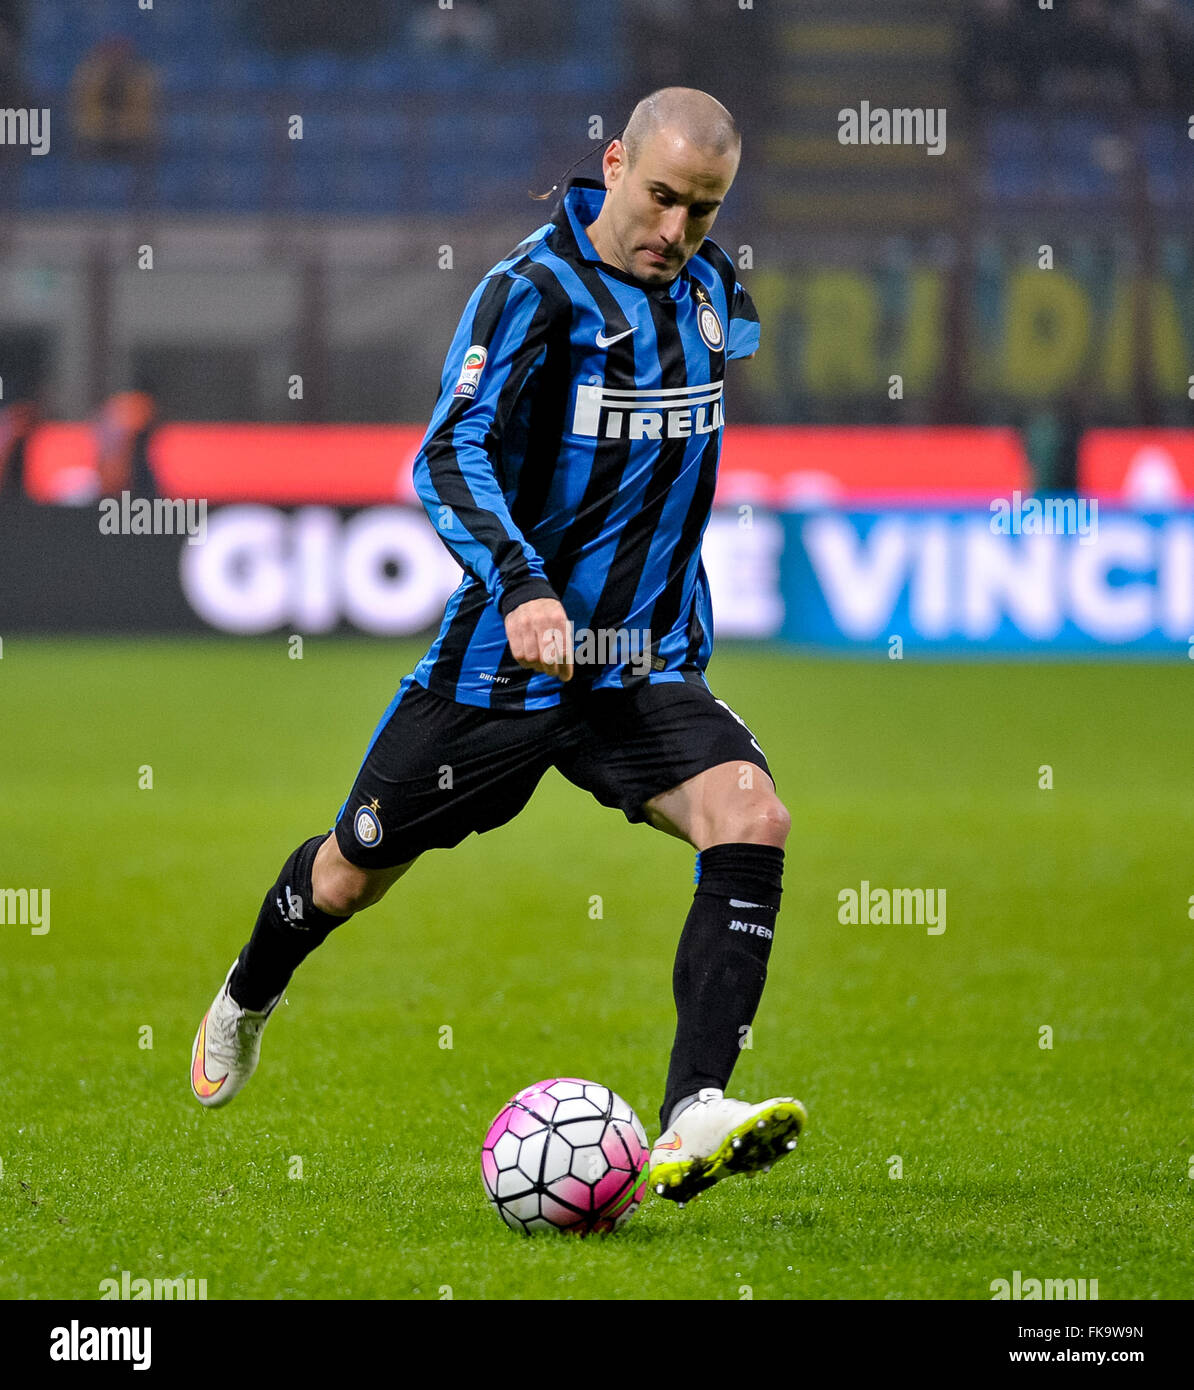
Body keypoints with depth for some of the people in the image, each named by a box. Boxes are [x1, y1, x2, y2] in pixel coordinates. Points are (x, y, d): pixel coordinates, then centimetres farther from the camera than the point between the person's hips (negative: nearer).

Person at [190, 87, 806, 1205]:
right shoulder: (532, 289, -15)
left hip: (647, 671, 4)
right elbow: (450, 456, -28)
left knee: (751, 819, -24)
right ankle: (247, 1001, 48)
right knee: (356, 870, 13)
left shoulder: (715, 294, 6)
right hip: (502, 658, -4)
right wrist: (522, 590, -43)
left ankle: (691, 1124, -32)